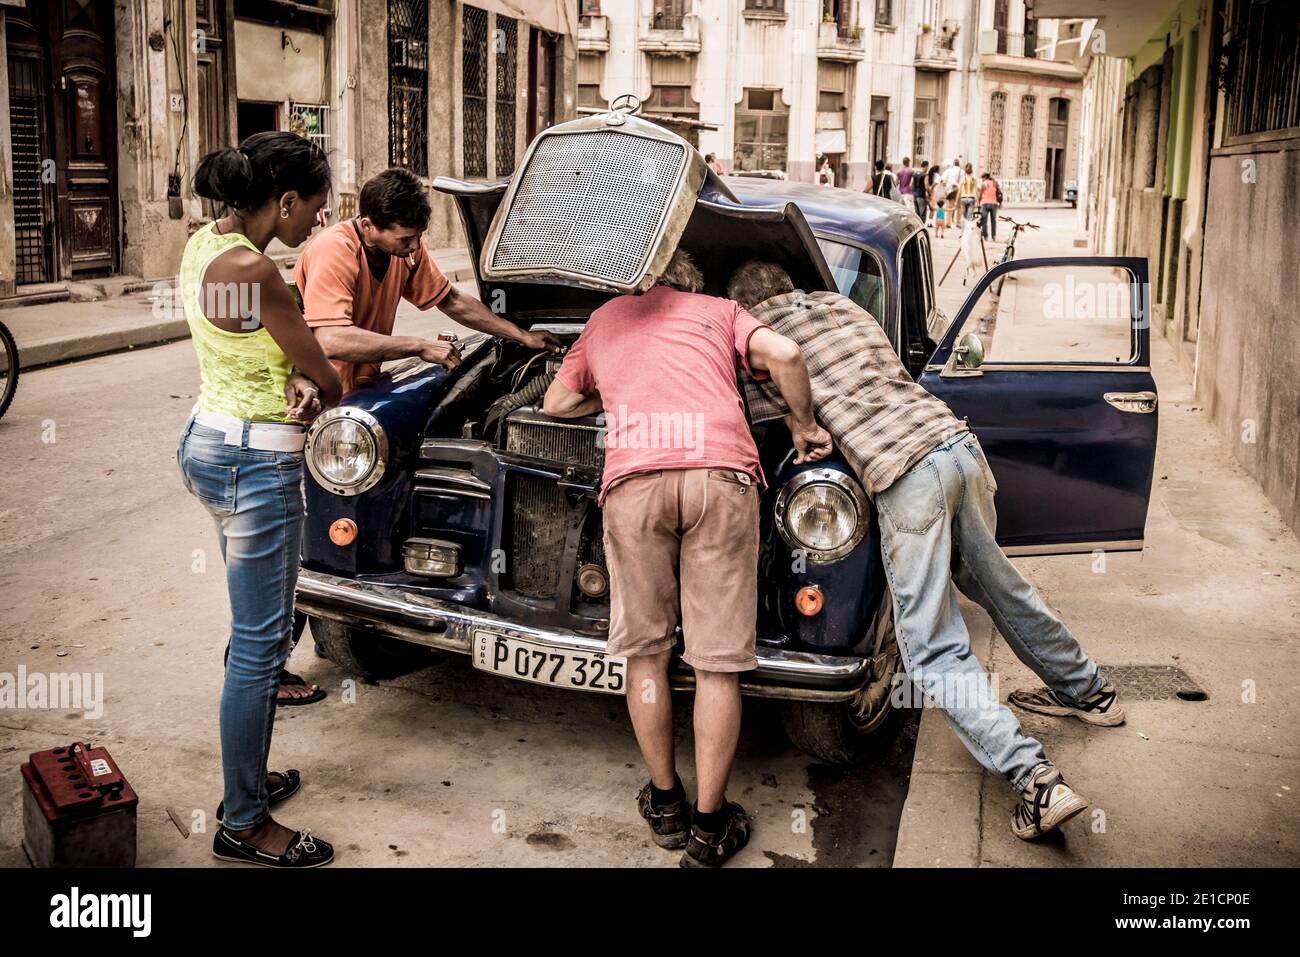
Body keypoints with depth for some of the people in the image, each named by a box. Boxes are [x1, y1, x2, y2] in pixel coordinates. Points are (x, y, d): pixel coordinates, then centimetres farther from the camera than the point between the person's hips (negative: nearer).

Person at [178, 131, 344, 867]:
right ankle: (243, 826, 10)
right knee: (260, 645, -1)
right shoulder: (252, 269, -22)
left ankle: (247, 776, 34)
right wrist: (321, 392, 9)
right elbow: (324, 374, -13)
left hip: (206, 442, 10)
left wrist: (296, 383, -9)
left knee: (260, 628, 21)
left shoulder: (206, 242, 8)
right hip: (257, 460, -10)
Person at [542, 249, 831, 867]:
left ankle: (665, 803, 24)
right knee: (719, 659, 6)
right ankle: (709, 827, 11)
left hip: (633, 478, 1)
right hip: (722, 473, -1)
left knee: (645, 647, 16)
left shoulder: (605, 318, 32)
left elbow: (556, 404, 39)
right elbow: (783, 354, 7)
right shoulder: (720, 311, 27)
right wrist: (804, 426, 20)